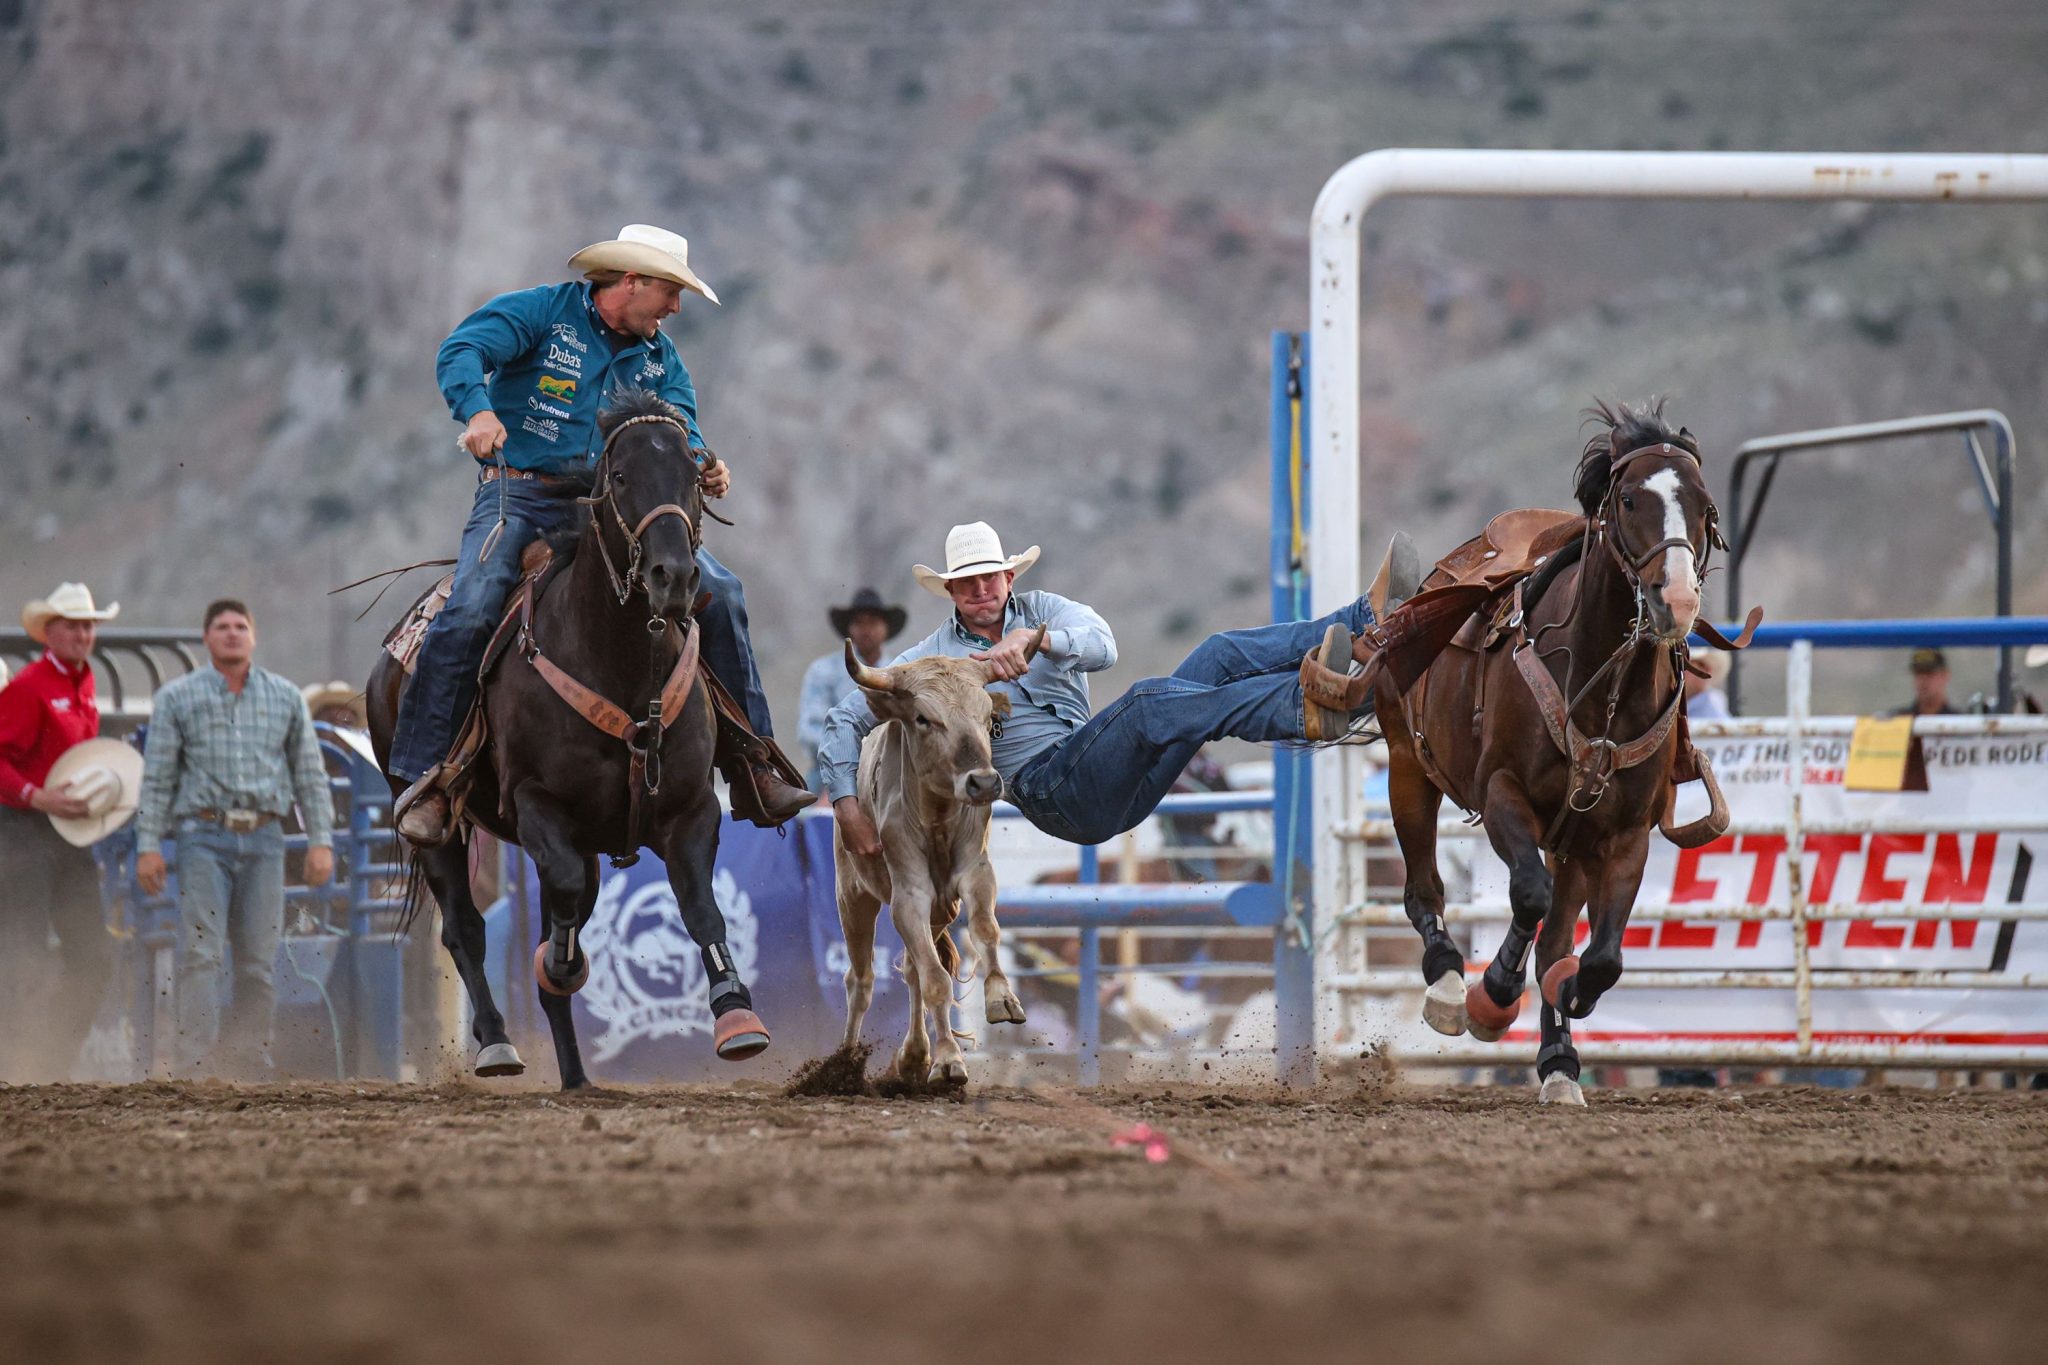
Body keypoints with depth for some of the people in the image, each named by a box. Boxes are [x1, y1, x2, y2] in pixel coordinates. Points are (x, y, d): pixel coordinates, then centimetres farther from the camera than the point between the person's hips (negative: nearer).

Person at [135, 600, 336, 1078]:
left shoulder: (286, 698, 12)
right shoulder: (176, 698, 6)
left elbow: (310, 775, 12)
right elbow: (157, 778, 4)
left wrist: (321, 841, 4)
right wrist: (148, 844, -4)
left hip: (264, 840, 2)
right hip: (205, 837, -2)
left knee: (259, 960, 2)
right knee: (201, 954, -12)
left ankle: (250, 1059, 9)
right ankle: (196, 1066, -17)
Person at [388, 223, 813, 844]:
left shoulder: (659, 356, 15)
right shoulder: (541, 312, -2)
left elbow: (679, 427, 9)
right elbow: (461, 351, -15)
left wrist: (702, 465, -17)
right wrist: (478, 409, -37)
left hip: (611, 508, 5)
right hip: (519, 497, -5)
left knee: (718, 590, -7)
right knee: (470, 612, -28)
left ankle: (750, 760, 0)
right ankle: (427, 776, -19)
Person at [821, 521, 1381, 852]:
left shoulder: (1038, 610, 19)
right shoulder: (932, 658, 13)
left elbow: (1103, 646, -2)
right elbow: (846, 720, 13)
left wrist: (1036, 637, -21)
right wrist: (846, 804, -2)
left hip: (1115, 784, 5)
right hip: (1052, 788, -5)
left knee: (1220, 656, -12)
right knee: (1151, 700, -32)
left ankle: (1364, 625, -32)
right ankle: (1312, 705, -54)